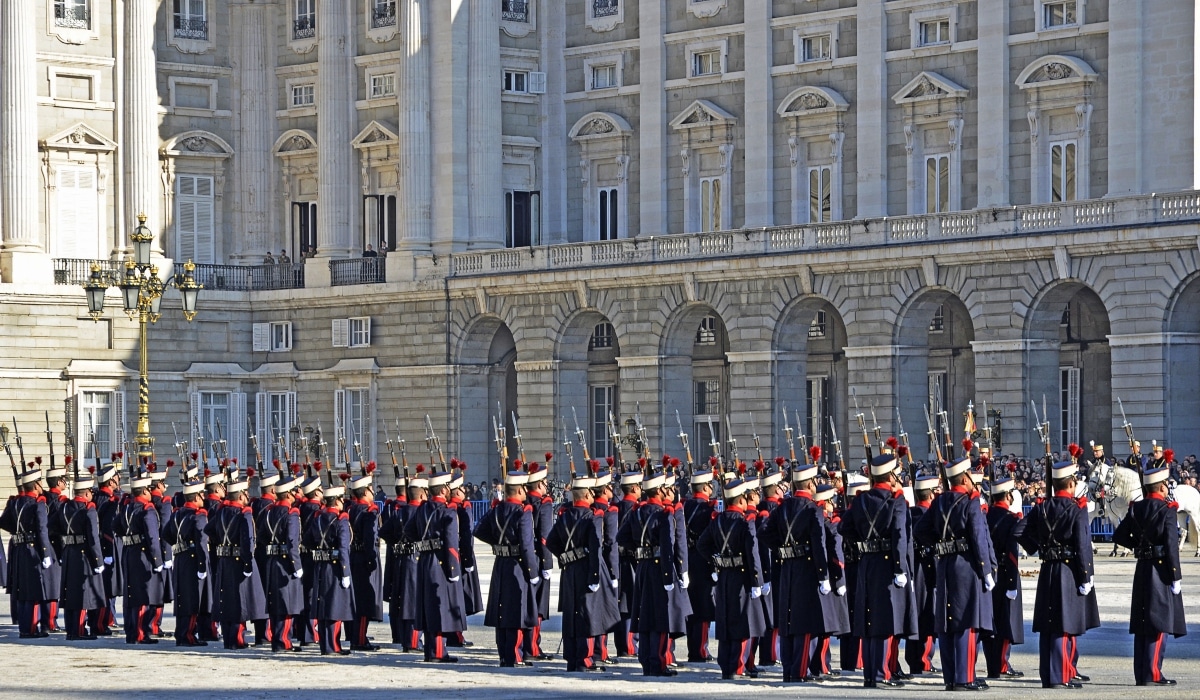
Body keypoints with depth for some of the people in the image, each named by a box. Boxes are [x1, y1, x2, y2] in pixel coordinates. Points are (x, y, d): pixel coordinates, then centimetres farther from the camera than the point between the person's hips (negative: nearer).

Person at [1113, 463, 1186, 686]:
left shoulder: (1135, 509, 6)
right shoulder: (1167, 509, -12)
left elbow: (1119, 536, 9)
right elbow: (1172, 544, -17)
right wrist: (1176, 576, -14)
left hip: (1142, 568, 6)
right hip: (1162, 568, -6)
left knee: (1142, 623, 10)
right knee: (1159, 623, -4)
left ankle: (1140, 674, 12)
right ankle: (1152, 674, -7)